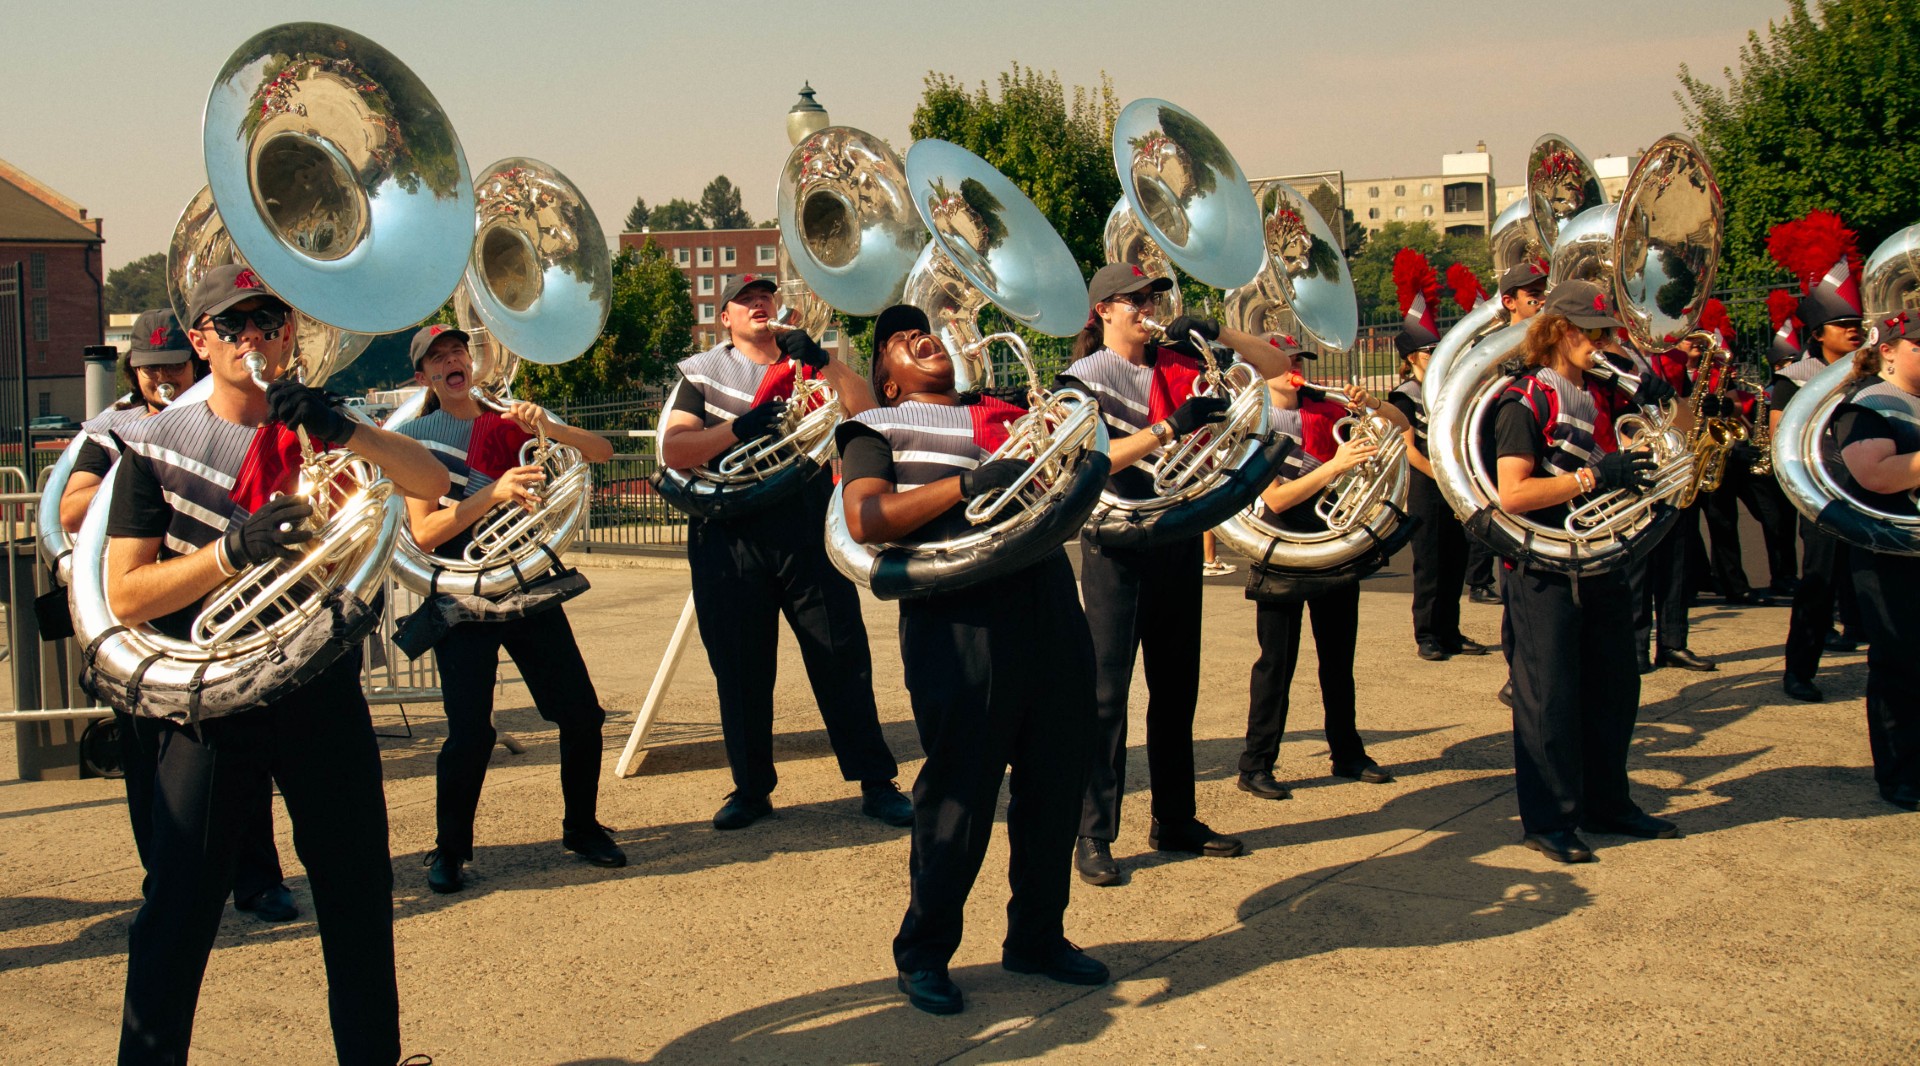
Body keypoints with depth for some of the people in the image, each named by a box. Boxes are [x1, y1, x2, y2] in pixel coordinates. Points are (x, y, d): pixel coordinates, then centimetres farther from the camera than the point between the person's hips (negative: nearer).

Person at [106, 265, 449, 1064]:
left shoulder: (322, 430, 7)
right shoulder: (156, 444, 1)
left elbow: (432, 483, -9)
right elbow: (126, 595, -6)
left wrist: (342, 429, -25)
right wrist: (233, 549, -21)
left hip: (324, 697, 2)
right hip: (209, 708, -2)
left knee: (359, 898, 8)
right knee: (179, 913, -3)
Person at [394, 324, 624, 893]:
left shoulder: (509, 418, 8)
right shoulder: (415, 436, -1)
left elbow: (602, 451, 0)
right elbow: (424, 532, -11)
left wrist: (546, 427, -19)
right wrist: (493, 492, -24)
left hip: (531, 590, 3)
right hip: (463, 603, -3)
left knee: (582, 716, 0)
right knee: (471, 733, -12)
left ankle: (582, 827, 22)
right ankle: (449, 850, 9)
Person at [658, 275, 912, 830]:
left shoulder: (805, 362, 12)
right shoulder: (703, 373, 7)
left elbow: (865, 412, -4)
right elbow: (673, 451, -7)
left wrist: (823, 360, -16)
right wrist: (738, 428, -20)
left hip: (807, 529, 0)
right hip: (730, 538, 0)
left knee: (843, 657, 0)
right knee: (740, 668, 5)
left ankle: (876, 783, 6)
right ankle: (751, 789, 17)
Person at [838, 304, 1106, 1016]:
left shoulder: (1002, 413, 24)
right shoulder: (881, 428, 9)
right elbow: (866, 518, -8)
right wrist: (967, 483, -15)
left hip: (1050, 605, 6)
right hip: (960, 619, -5)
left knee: (1055, 784, 10)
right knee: (960, 794, -2)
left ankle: (1037, 937, 27)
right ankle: (923, 955, 14)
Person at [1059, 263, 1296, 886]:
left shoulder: (1177, 366, 9)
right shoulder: (1084, 377, -4)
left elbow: (1274, 367, 10)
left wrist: (1217, 332, -5)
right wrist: (1170, 426, -26)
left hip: (1178, 544, 5)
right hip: (1117, 549, -5)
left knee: (1176, 690, 11)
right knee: (1107, 691, -5)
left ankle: (1174, 820, 22)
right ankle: (1093, 835, 1)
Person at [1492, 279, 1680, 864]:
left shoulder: (1603, 394, 10)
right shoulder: (1525, 401, -11)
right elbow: (1512, 494, -21)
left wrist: (1656, 400, 2)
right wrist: (1593, 476, -24)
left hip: (1603, 566, 8)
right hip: (1545, 573, -7)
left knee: (1614, 690, 14)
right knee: (1549, 698, 0)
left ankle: (1606, 803, 29)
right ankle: (1547, 822, 9)